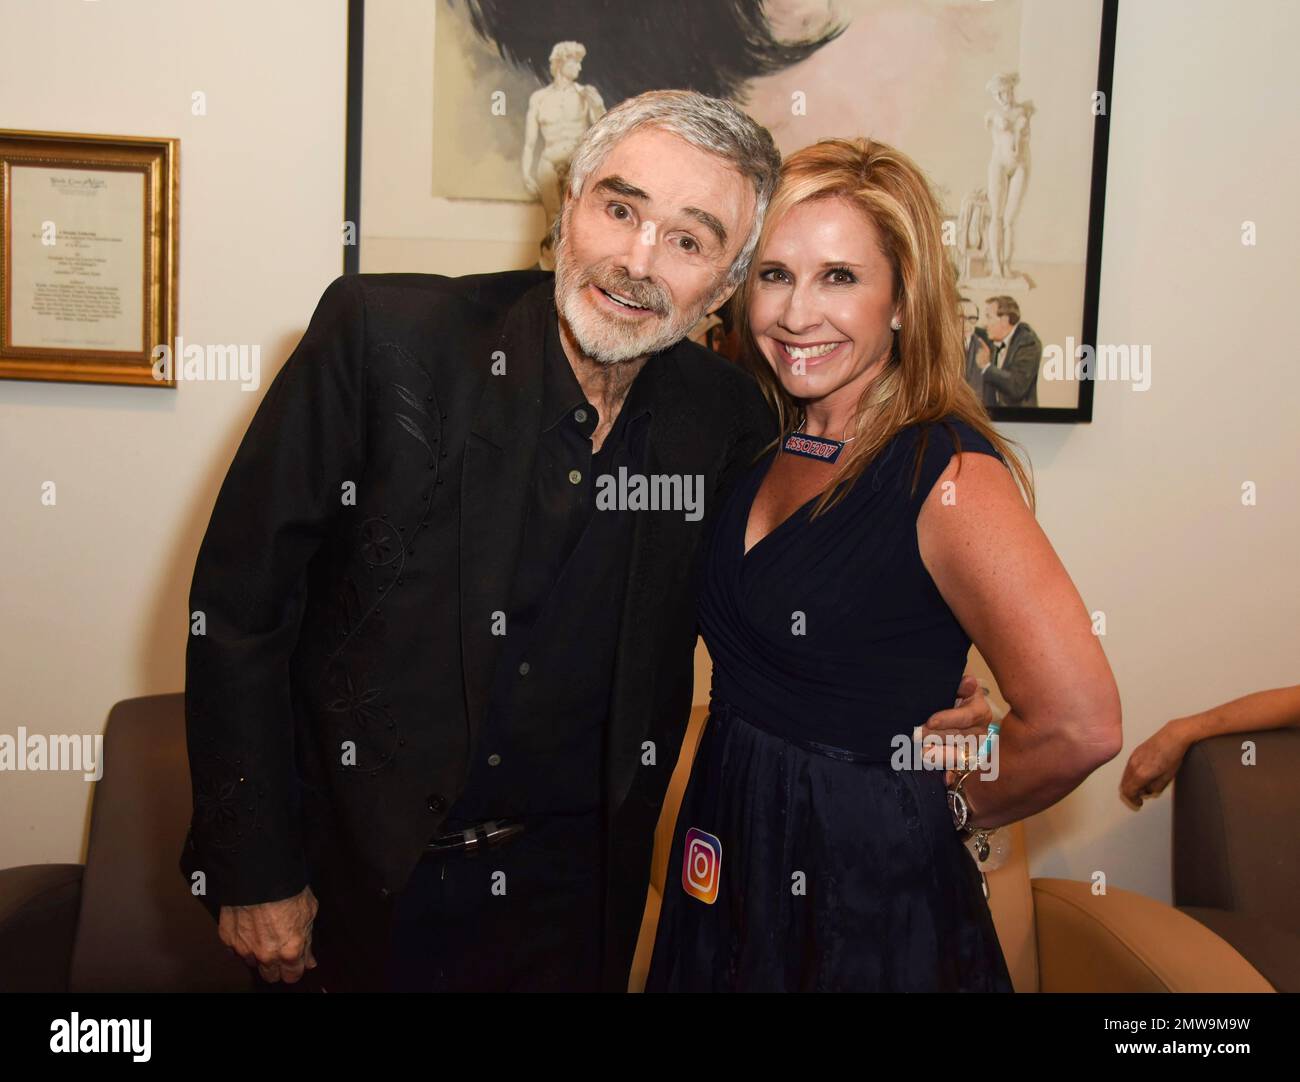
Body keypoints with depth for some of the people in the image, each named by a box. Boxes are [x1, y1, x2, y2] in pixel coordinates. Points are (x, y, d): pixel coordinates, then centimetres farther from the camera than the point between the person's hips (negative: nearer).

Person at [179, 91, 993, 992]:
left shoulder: (724, 418, -7)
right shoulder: (382, 336, -17)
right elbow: (241, 599, -12)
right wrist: (253, 871, -10)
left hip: (570, 886, 2)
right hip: (351, 876, -1)